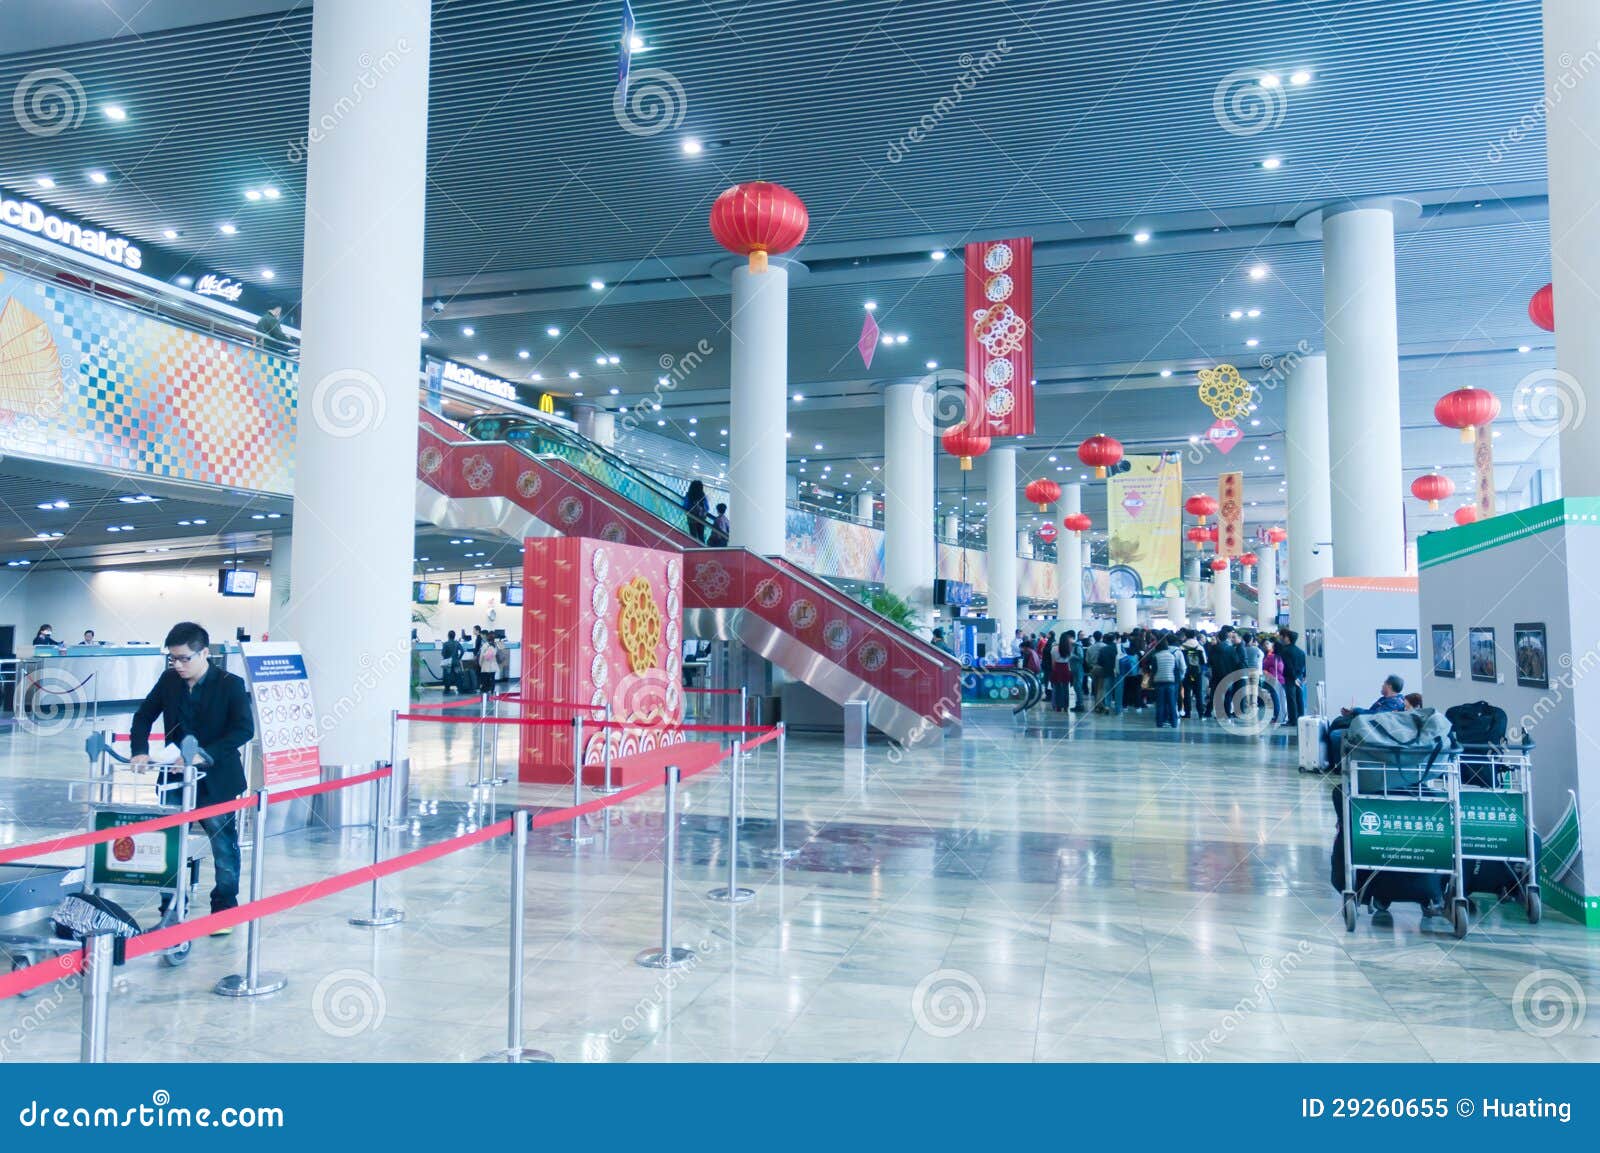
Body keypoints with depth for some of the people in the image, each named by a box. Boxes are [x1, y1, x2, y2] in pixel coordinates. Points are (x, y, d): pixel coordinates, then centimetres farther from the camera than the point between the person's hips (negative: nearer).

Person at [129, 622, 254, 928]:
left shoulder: (230, 684, -12)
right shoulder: (169, 680, 2)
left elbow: (244, 729, -19)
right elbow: (144, 716, 10)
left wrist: (204, 754, -28)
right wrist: (140, 751, -8)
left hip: (216, 779, -4)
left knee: (223, 846, 4)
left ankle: (224, 910, 19)